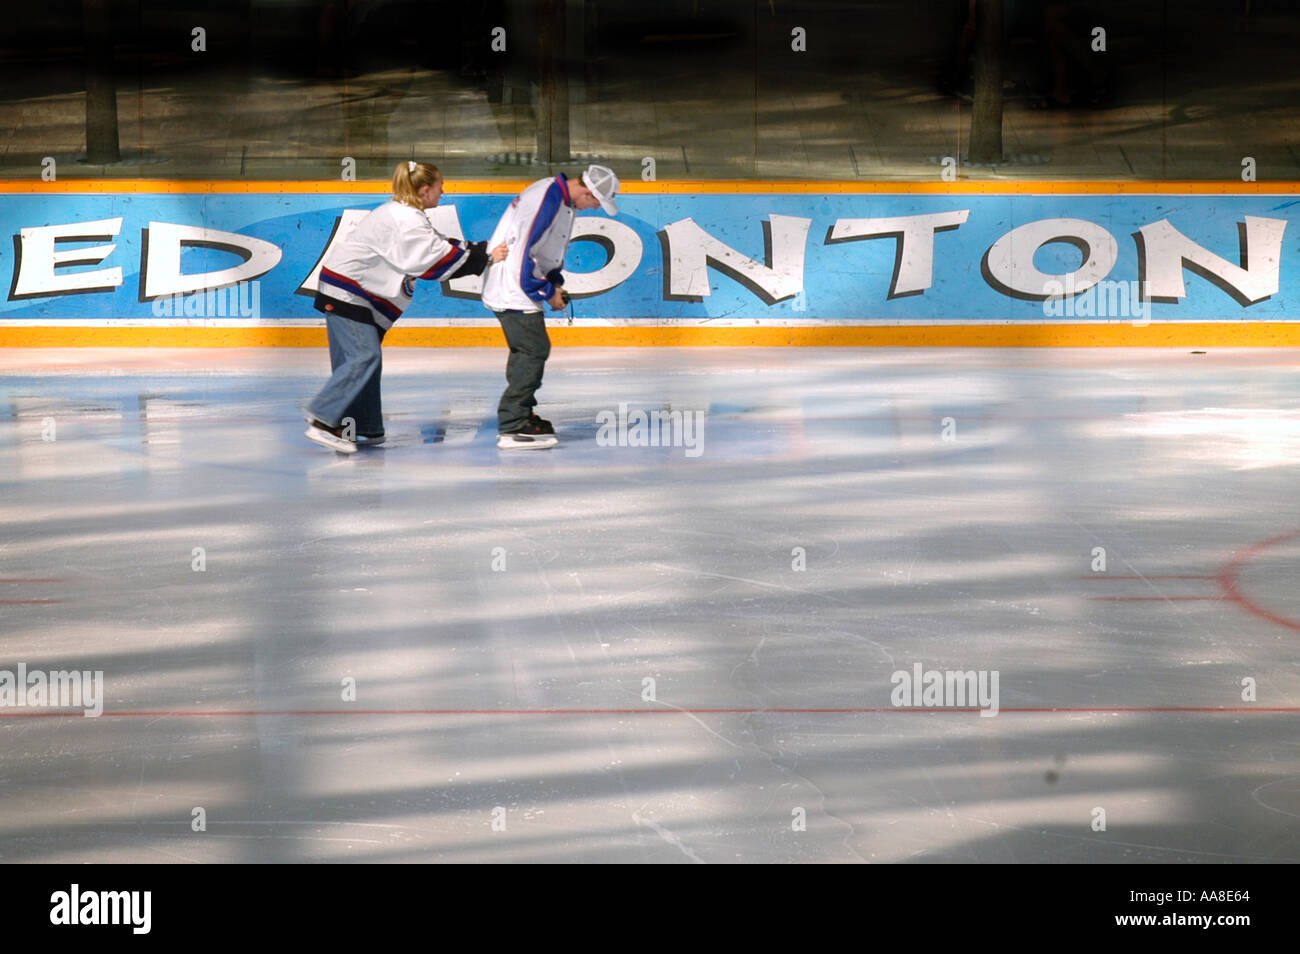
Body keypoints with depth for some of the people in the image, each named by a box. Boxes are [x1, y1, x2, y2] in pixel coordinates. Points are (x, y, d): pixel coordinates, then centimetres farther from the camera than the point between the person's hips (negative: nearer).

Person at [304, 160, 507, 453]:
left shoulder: (403, 214, 14)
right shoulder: (406, 221, -19)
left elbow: (440, 246, 16)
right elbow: (442, 259, -20)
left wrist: (482, 249, 9)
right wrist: (484, 258, -14)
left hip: (350, 291, 11)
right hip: (346, 290, -11)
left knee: (365, 357, 9)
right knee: (364, 357, -14)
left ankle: (361, 429, 11)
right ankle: (323, 421, -16)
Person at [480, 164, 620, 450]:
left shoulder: (562, 199, 10)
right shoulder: (547, 199, -23)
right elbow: (524, 252, -25)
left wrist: (555, 282, 10)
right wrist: (548, 292, -15)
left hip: (520, 285, 11)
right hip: (512, 286, -11)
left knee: (525, 350, 18)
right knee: (534, 349, -12)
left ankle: (521, 418, 29)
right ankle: (512, 429, -12)